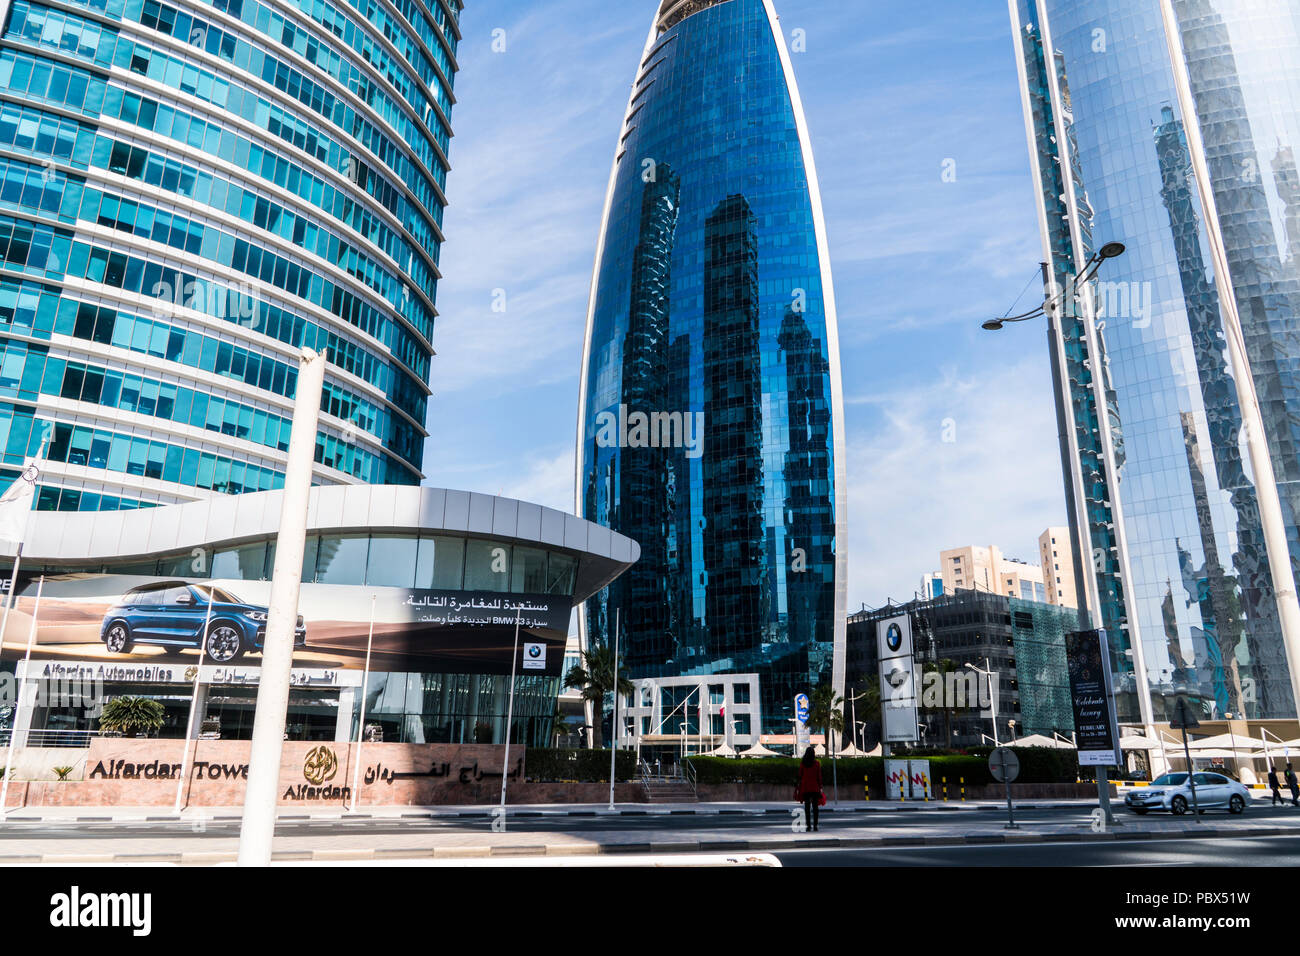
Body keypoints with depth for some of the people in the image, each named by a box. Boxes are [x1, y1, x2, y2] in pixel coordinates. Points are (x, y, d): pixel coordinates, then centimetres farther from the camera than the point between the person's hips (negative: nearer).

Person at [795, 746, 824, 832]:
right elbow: (819, 776, -2)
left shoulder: (802, 763, 0)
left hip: (805, 787, 1)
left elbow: (800, 776, 1)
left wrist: (799, 787, 9)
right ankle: (815, 825, -1)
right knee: (815, 807, 4)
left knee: (807, 807, 3)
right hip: (815, 787, -1)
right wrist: (820, 787, 5)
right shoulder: (817, 763, -2)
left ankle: (808, 825, -1)